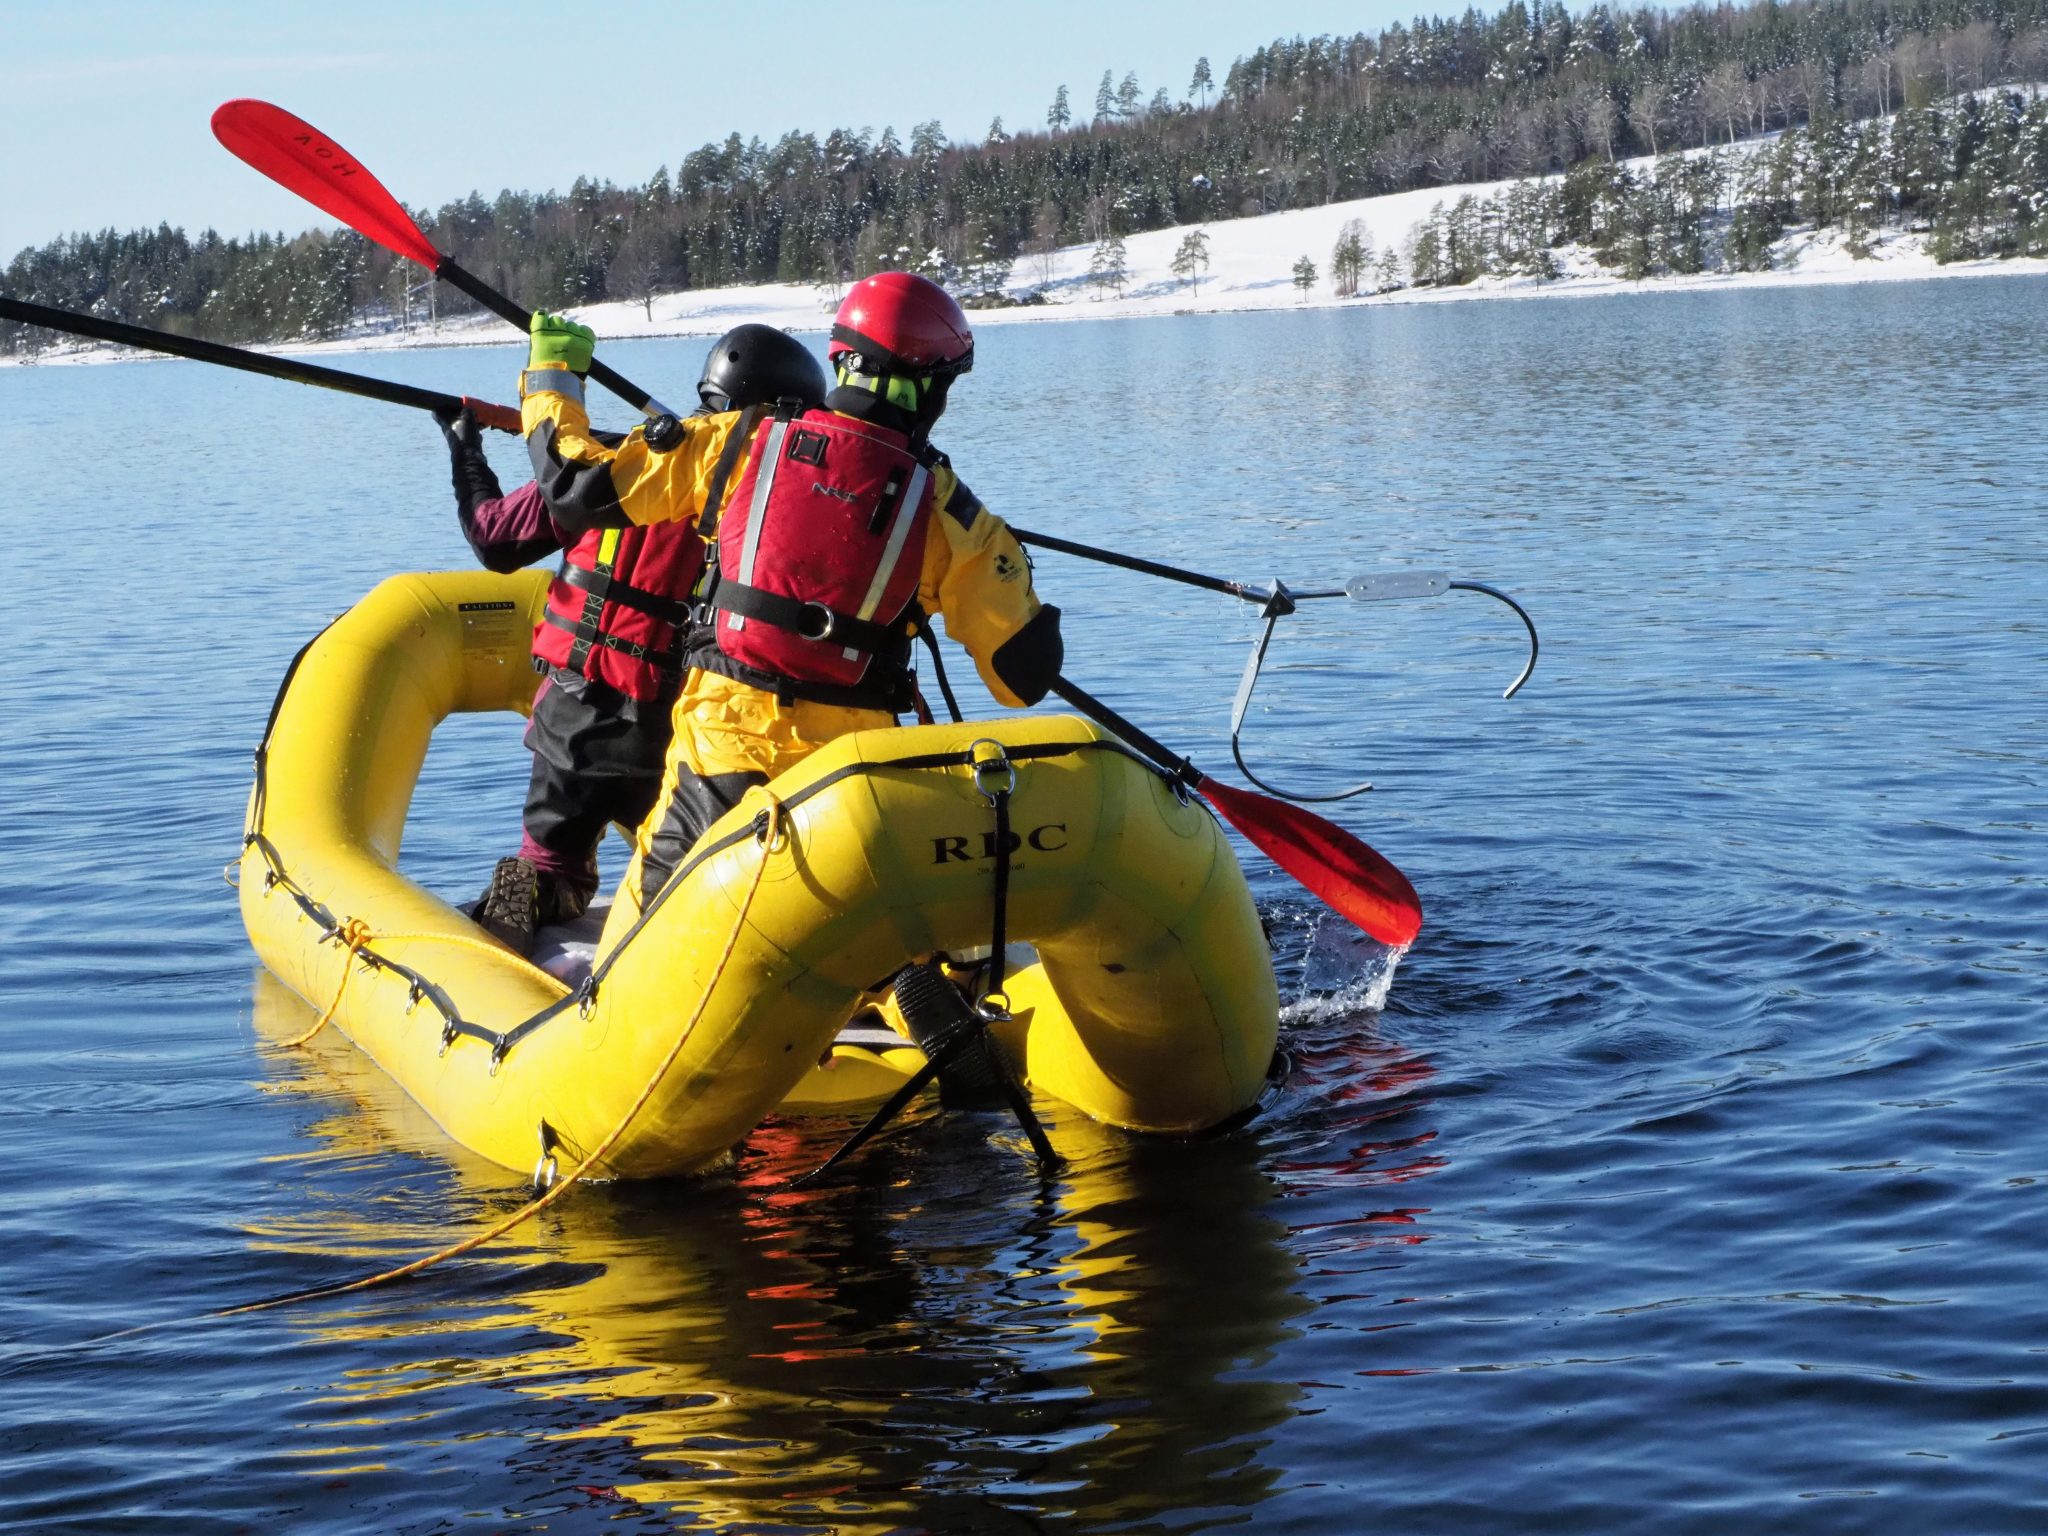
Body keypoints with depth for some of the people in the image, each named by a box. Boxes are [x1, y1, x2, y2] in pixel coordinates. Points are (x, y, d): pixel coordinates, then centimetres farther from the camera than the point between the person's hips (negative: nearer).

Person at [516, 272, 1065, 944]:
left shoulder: (741, 443, -2)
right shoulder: (945, 510, -4)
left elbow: (579, 488, 3)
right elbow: (1024, 678, -2)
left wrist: (552, 375, 21)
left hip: (721, 736, 1)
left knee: (653, 903, 16)